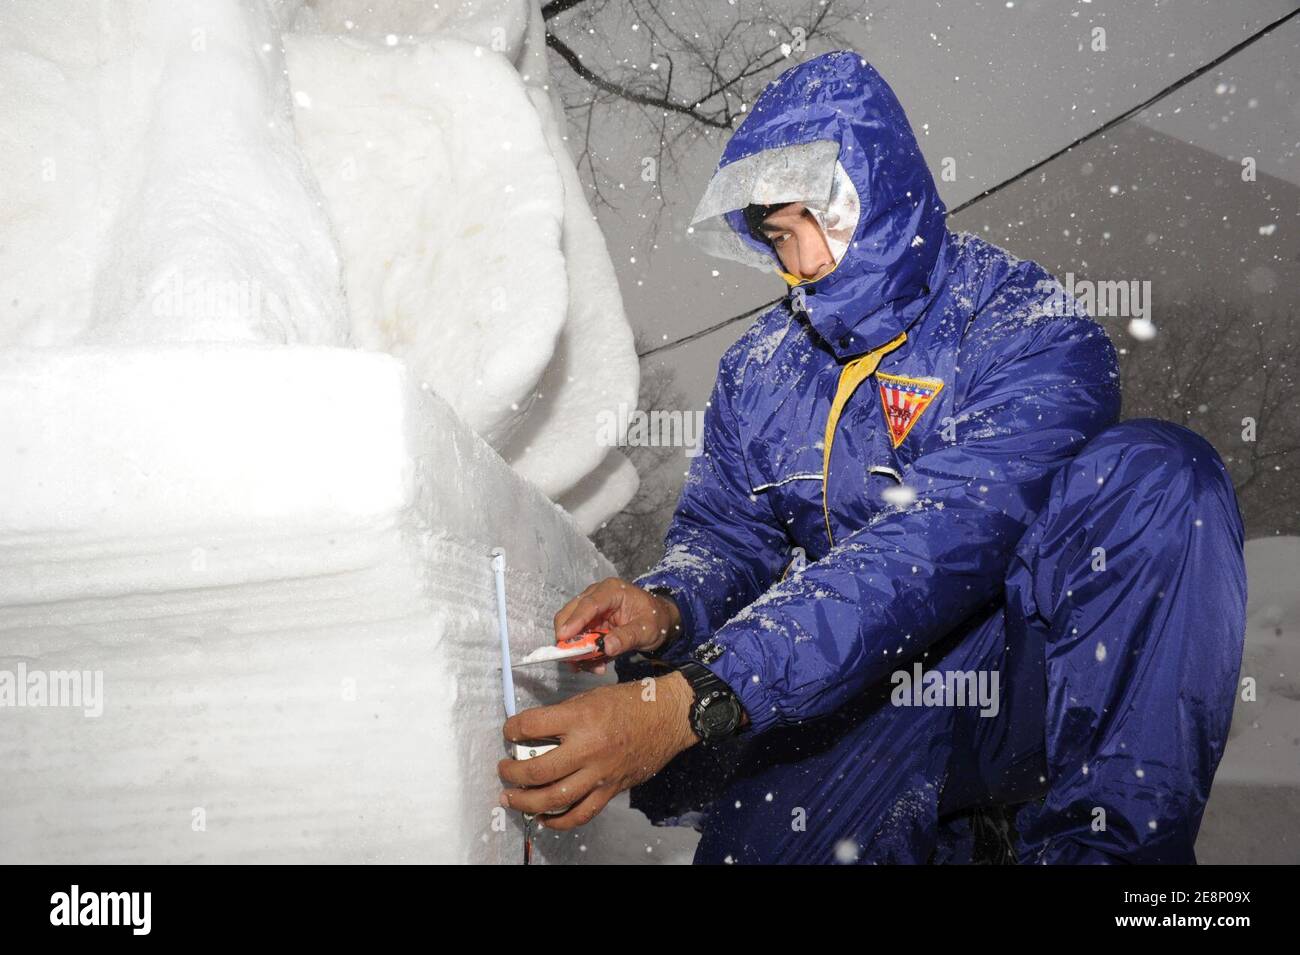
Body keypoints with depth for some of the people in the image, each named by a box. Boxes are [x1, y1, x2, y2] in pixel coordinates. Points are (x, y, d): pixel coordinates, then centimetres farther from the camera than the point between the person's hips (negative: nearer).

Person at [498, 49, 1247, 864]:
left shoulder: (1034, 339, -16)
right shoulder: (762, 368, 5)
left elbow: (926, 551, -29)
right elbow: (724, 531, 9)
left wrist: (687, 704, -39)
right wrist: (666, 609, -19)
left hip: (1041, 682, -2)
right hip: (856, 703, 3)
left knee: (1155, 472, -27)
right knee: (753, 843, -28)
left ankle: (1109, 835, -16)